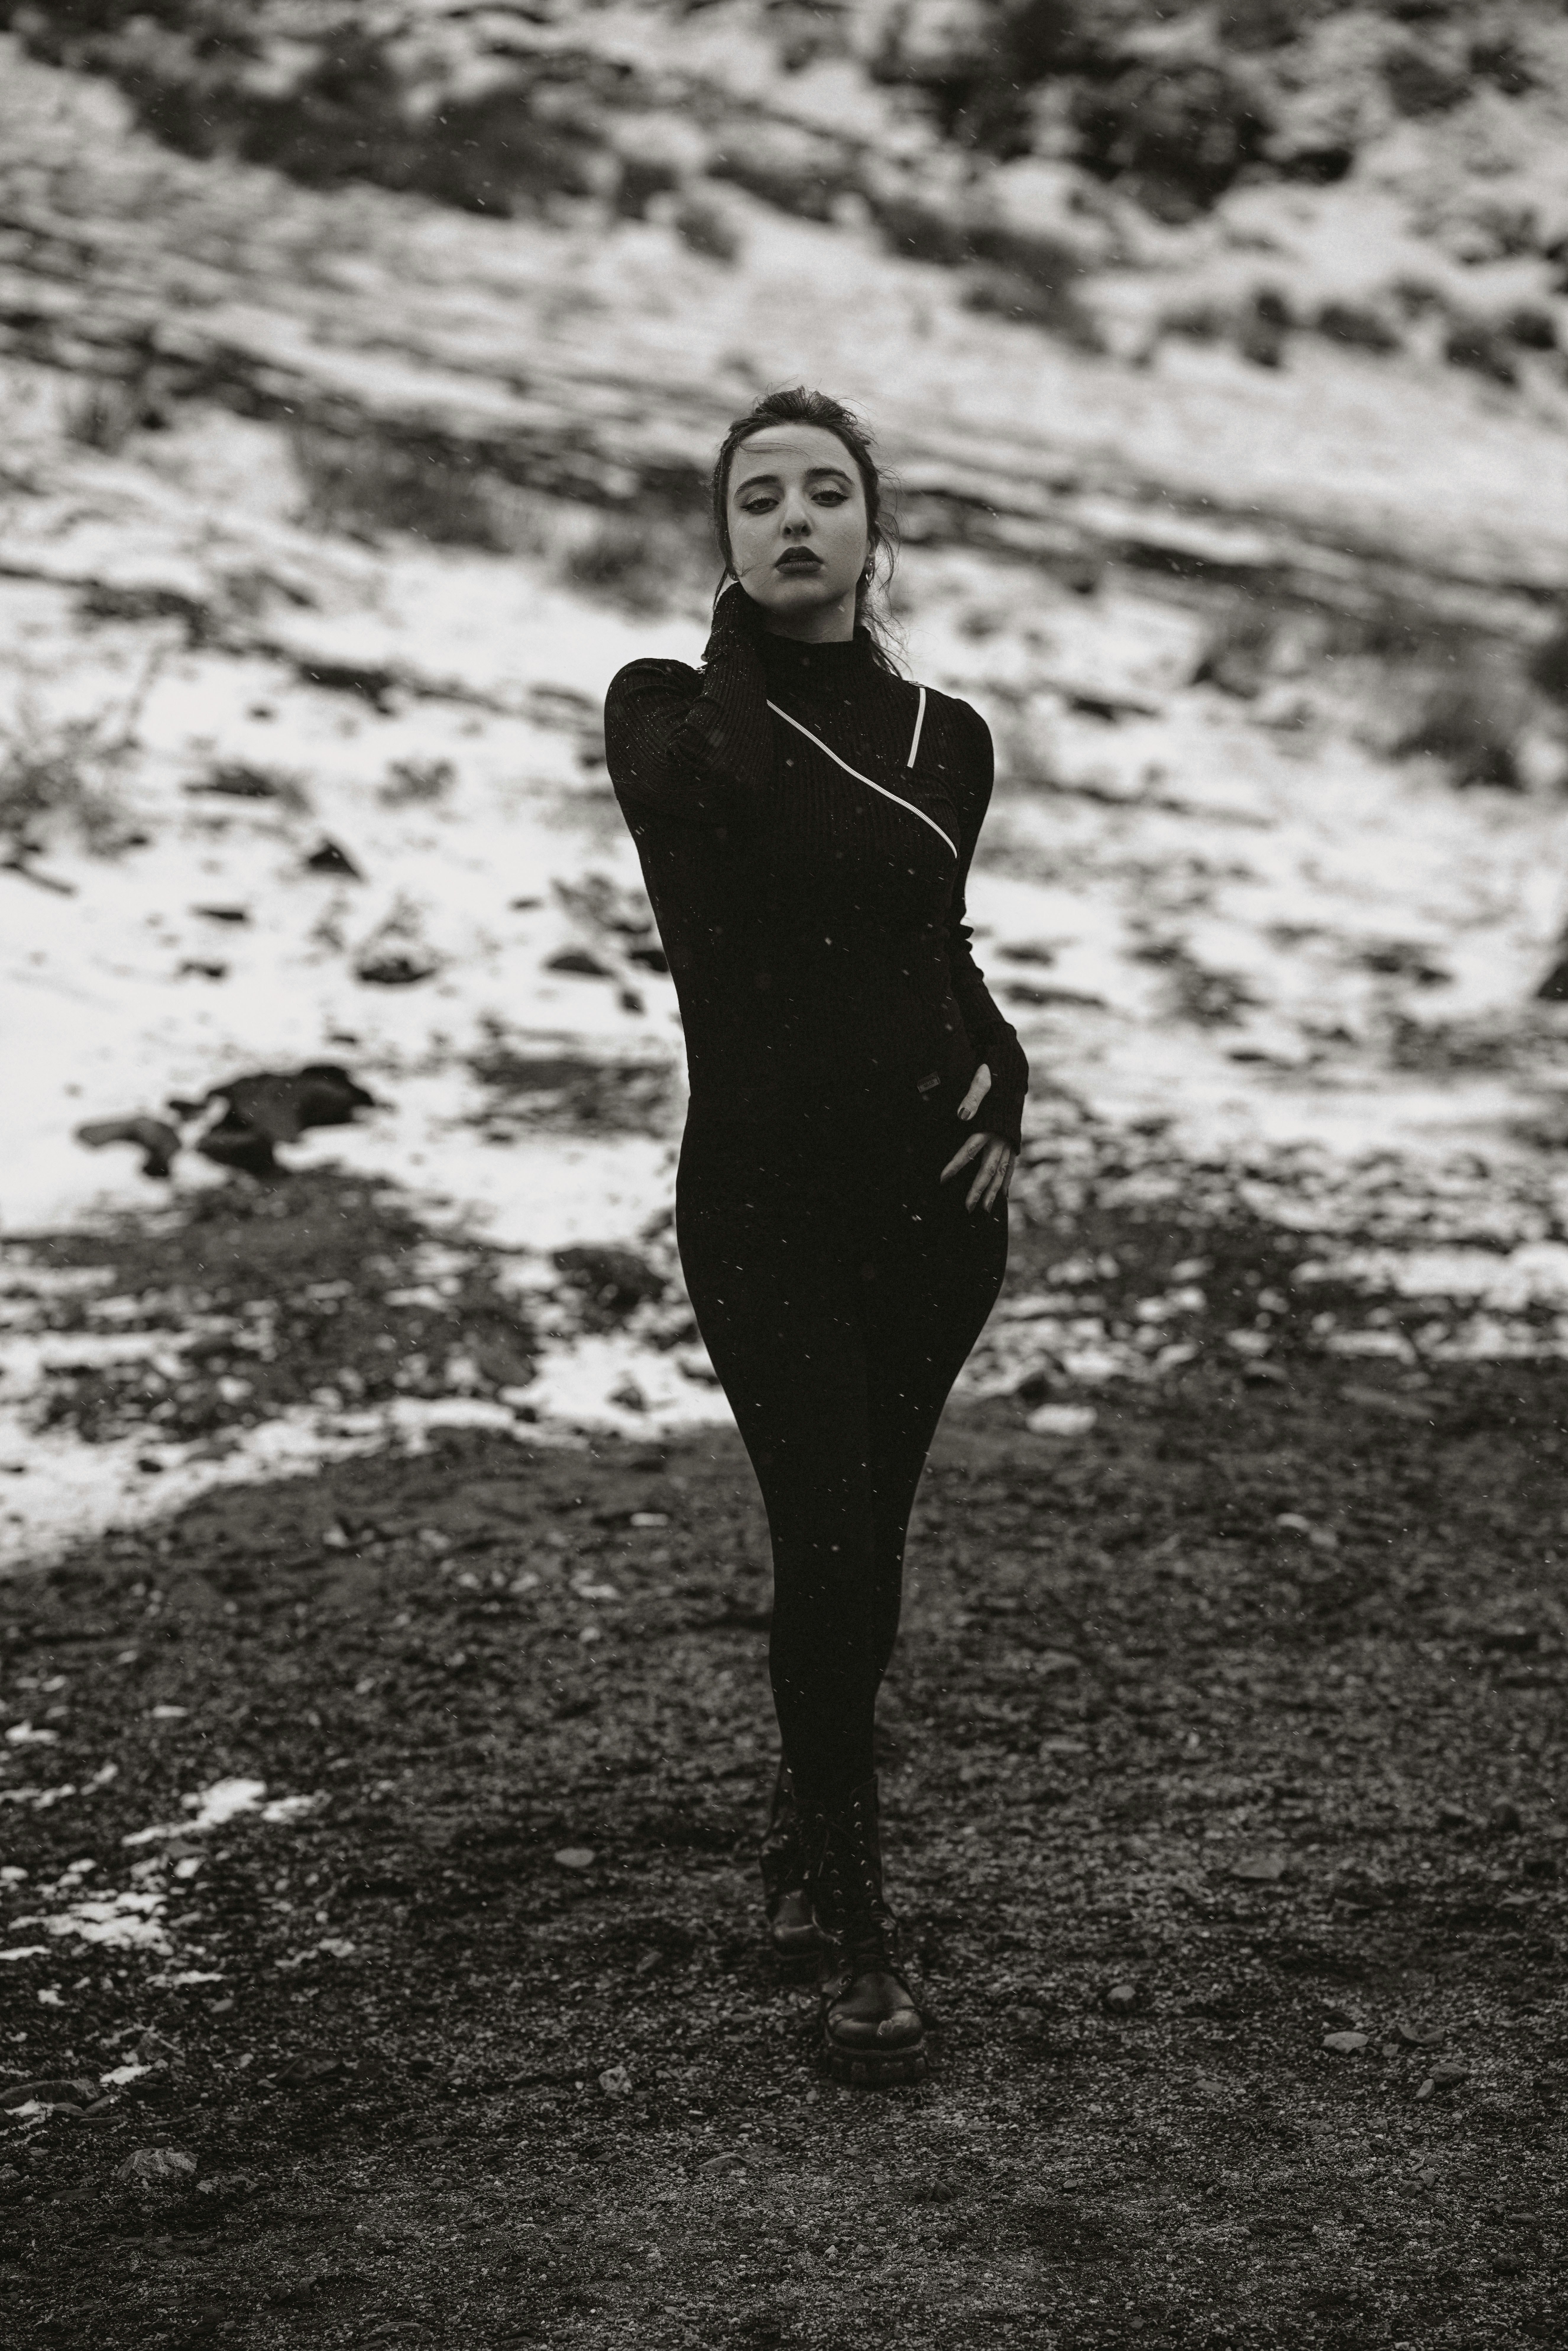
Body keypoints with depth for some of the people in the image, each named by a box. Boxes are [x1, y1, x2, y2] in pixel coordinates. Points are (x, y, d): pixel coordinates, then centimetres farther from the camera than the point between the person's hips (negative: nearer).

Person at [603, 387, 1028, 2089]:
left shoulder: (946, 735, 7)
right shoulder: (671, 714, -2)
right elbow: (704, 802, -26)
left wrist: (1001, 1079, 2)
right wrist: (749, 637, -9)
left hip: (934, 1188, 3)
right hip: (762, 1193, -3)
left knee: (857, 1546, 12)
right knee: (834, 1549, -11)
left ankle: (806, 1825, 38)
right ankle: (853, 1937, 4)